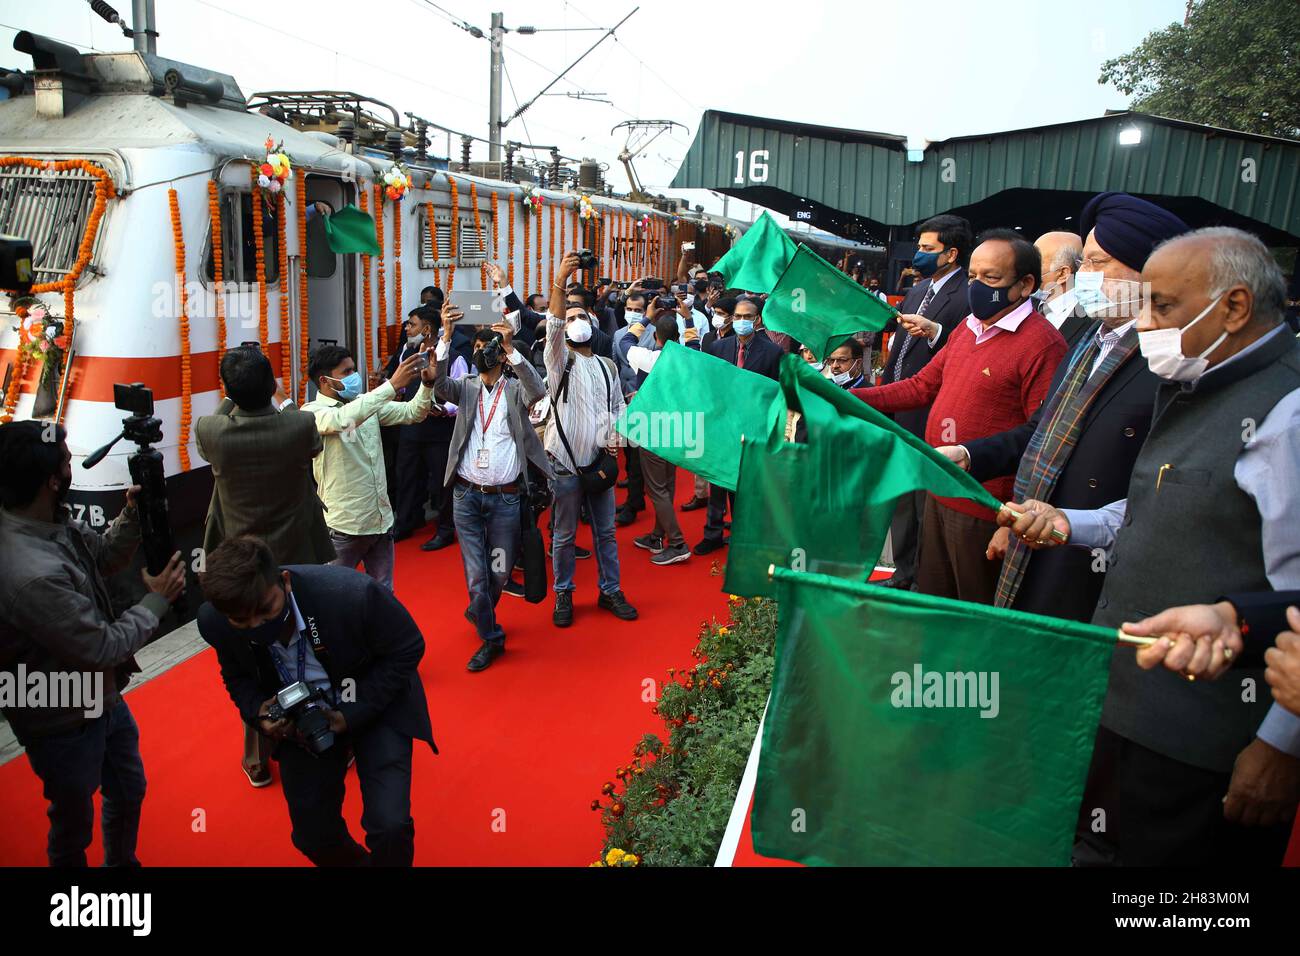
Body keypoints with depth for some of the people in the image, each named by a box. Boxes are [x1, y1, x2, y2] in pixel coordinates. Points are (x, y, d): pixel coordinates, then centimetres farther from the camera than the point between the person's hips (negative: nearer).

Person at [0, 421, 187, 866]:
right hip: (65, 723, -8)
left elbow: (104, 556, 7)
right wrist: (158, 600, -14)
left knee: (129, 791, 29)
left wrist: (132, 517, -10)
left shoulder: (54, 521, -12)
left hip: (102, 695, 9)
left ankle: (122, 862, 53)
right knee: (74, 823, 18)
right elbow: (105, 647, -28)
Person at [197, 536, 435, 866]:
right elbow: (237, 675, 2)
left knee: (389, 826, -16)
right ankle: (353, 860, 44)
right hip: (300, 718, 4)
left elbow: (407, 650, -18)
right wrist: (258, 711, -19)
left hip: (375, 703, -3)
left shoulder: (352, 593, -35)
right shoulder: (216, 622, -21)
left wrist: (350, 715, -23)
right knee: (313, 836, 9)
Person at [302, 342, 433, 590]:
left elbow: (412, 413, 7)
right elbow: (342, 420, -34)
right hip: (343, 526, -6)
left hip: (381, 520, 6)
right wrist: (392, 385, -36)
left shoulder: (366, 403, 7)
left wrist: (427, 383, -13)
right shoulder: (312, 411, -12)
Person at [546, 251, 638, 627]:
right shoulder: (560, 360, -2)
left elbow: (618, 406, 17)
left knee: (606, 532, 12)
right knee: (564, 535, 7)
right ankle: (563, 594, 21)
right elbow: (552, 327, -22)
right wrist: (560, 281, -37)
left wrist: (616, 434, -5)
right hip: (565, 464, -4)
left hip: (600, 461, 4)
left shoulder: (608, 366, 12)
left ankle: (610, 591, 25)